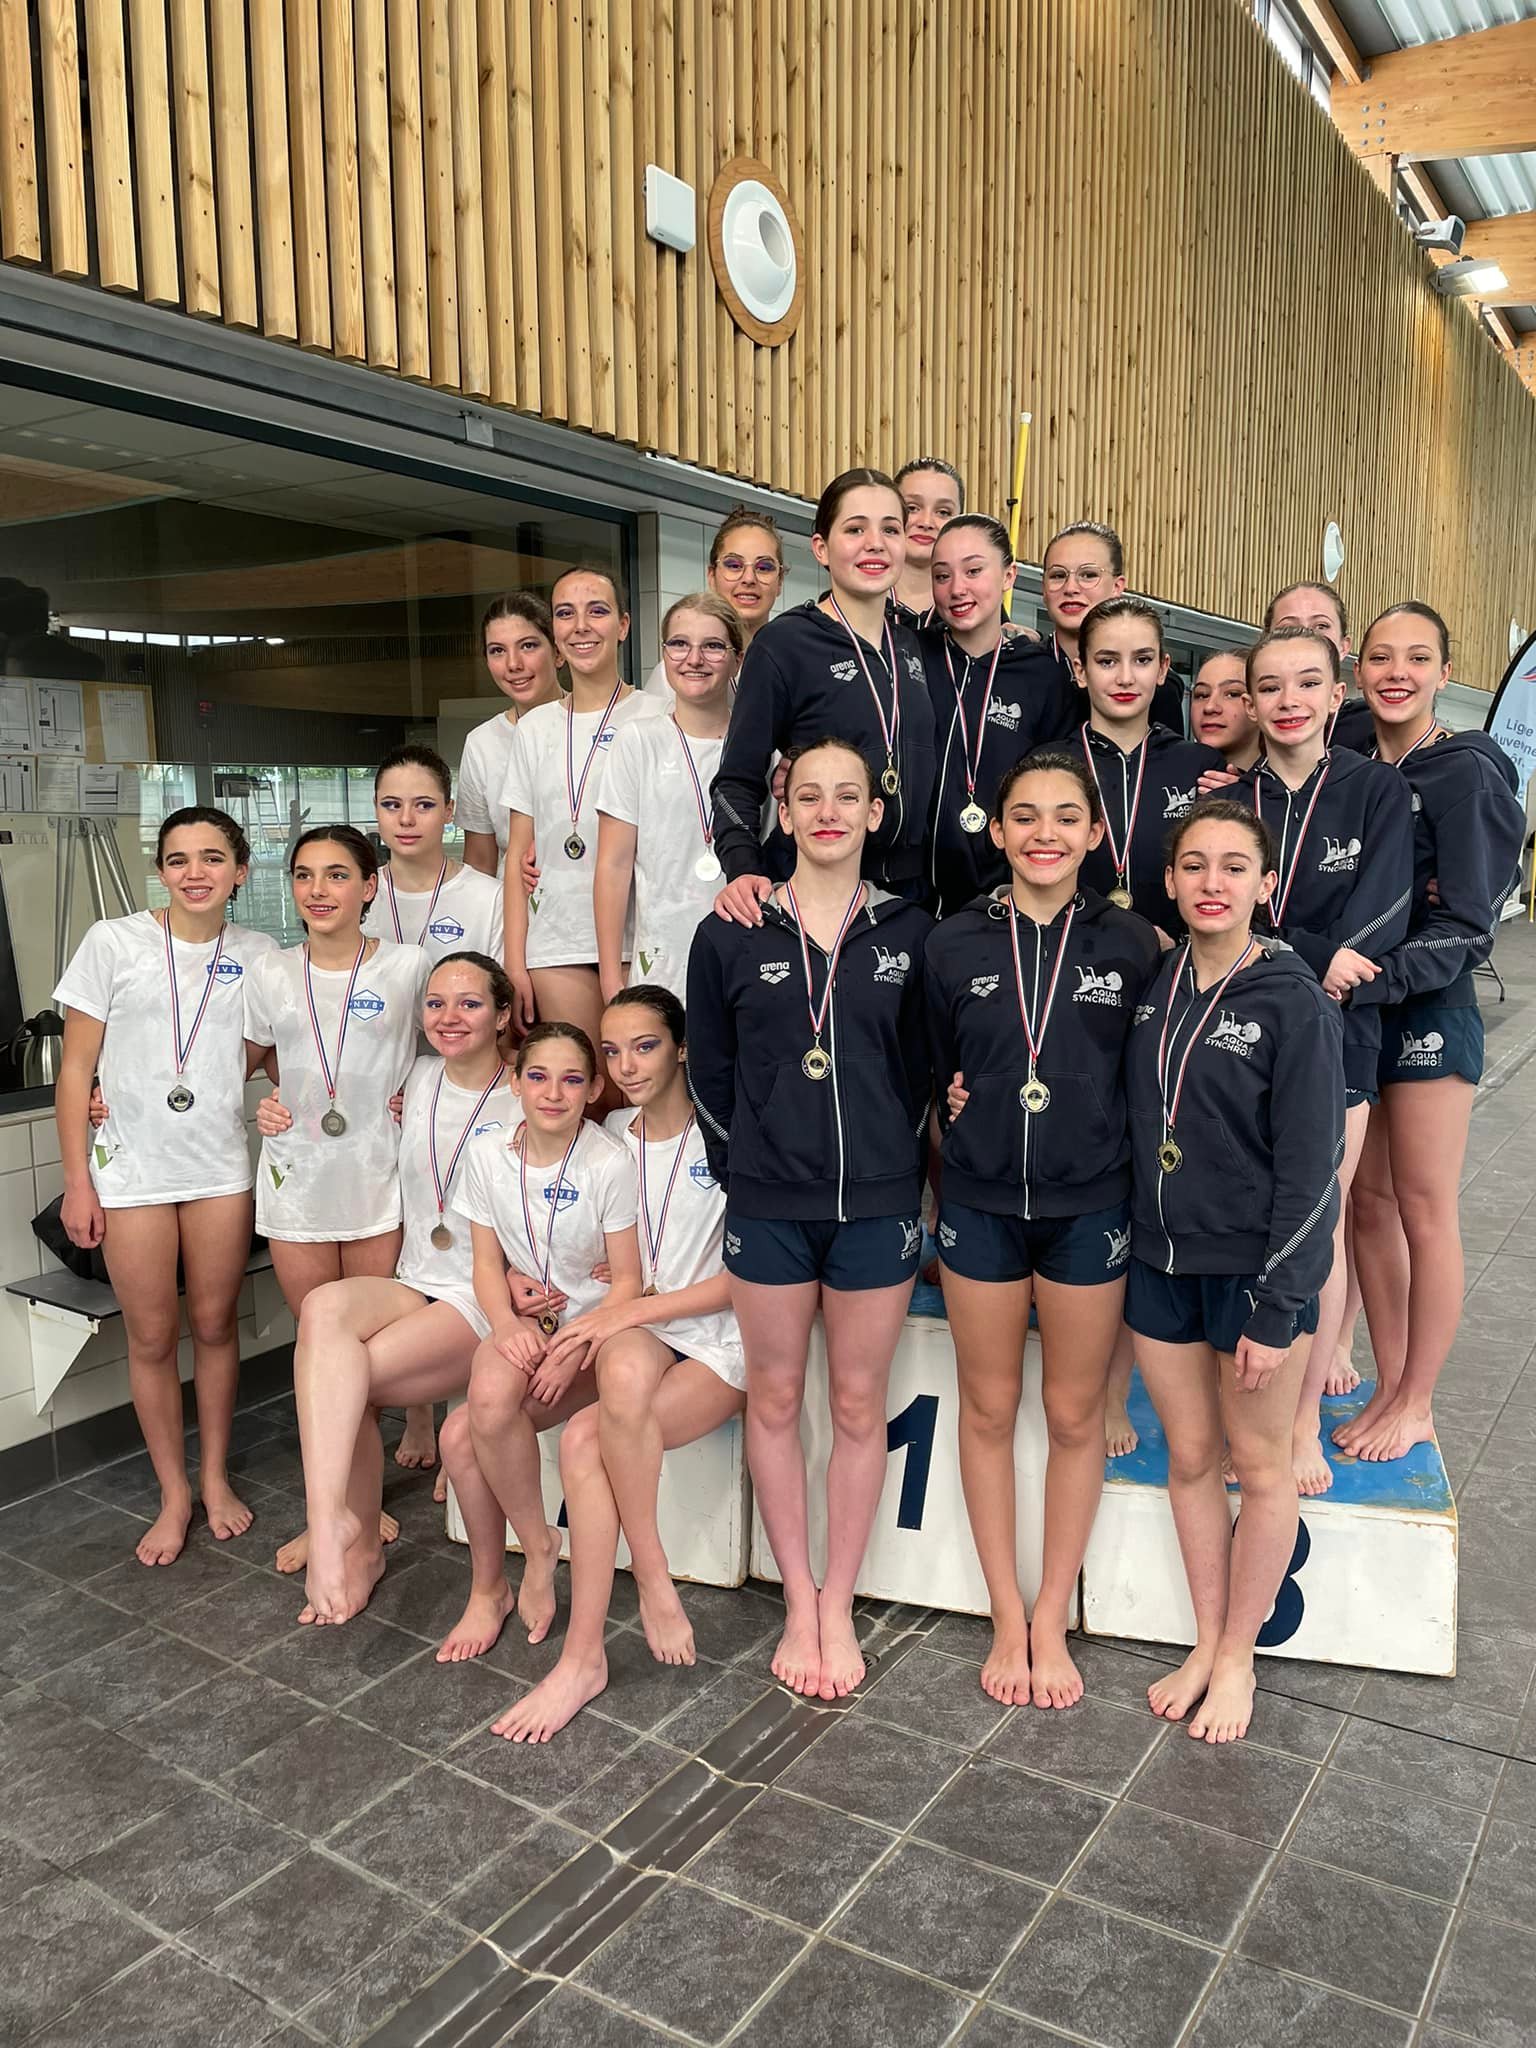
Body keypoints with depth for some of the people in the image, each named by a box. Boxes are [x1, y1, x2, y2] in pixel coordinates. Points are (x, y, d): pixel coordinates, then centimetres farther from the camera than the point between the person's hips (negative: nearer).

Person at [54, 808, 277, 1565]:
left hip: (221, 1168, 2)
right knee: (151, 1335, 7)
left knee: (215, 1324, 11)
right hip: (132, 1169, -1)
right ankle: (173, 1493, 23)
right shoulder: (112, 942, -5)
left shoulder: (258, 956, 2)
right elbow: (76, 1069, -4)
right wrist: (77, 1181, -6)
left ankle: (215, 1475, 29)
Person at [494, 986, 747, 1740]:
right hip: (633, 1329, 4)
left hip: (721, 1343, -4)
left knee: (584, 1439, -29)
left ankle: (583, 1655, -16)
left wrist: (635, 1309, -16)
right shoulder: (613, 1136, 9)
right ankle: (652, 1576, -22)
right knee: (624, 1373, -35)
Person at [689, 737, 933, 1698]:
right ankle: (799, 1600, 27)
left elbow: (922, 1068, 6)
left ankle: (839, 1606, 25)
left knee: (859, 1404, 9)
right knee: (777, 1399, 10)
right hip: (768, 1209, 0)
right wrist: (744, 1172, 3)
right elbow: (710, 1075, 5)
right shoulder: (731, 935, -1)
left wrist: (891, 1167, 3)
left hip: (876, 1205, 0)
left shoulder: (911, 932, 0)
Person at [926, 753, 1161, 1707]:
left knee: (1075, 1414, 10)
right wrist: (957, 1107, -4)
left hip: (1090, 1207, 0)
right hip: (980, 1205, 1)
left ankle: (1052, 1621, 28)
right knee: (990, 1408, 11)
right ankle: (1008, 1618, 28)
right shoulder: (952, 945, -1)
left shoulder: (1131, 944, -3)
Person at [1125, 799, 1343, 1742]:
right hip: (1161, 1262, 5)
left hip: (1255, 1267, -4)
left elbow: (1310, 1170, -14)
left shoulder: (1295, 1002, -13)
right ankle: (1205, 1644, 32)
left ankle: (1237, 1658, 28)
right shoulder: (1152, 984, 2)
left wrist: (1275, 1309, -15)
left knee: (1259, 1463, 11)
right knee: (1190, 1458, 15)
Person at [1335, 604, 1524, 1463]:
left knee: (1422, 1210, 2)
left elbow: (1465, 928, -14)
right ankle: (1389, 1386, 23)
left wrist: (1376, 977, -27)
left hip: (1427, 1012, -6)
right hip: (1347, 1012, 6)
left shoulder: (1465, 774, -10)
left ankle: (1416, 1406, 15)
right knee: (1368, 1202, 10)